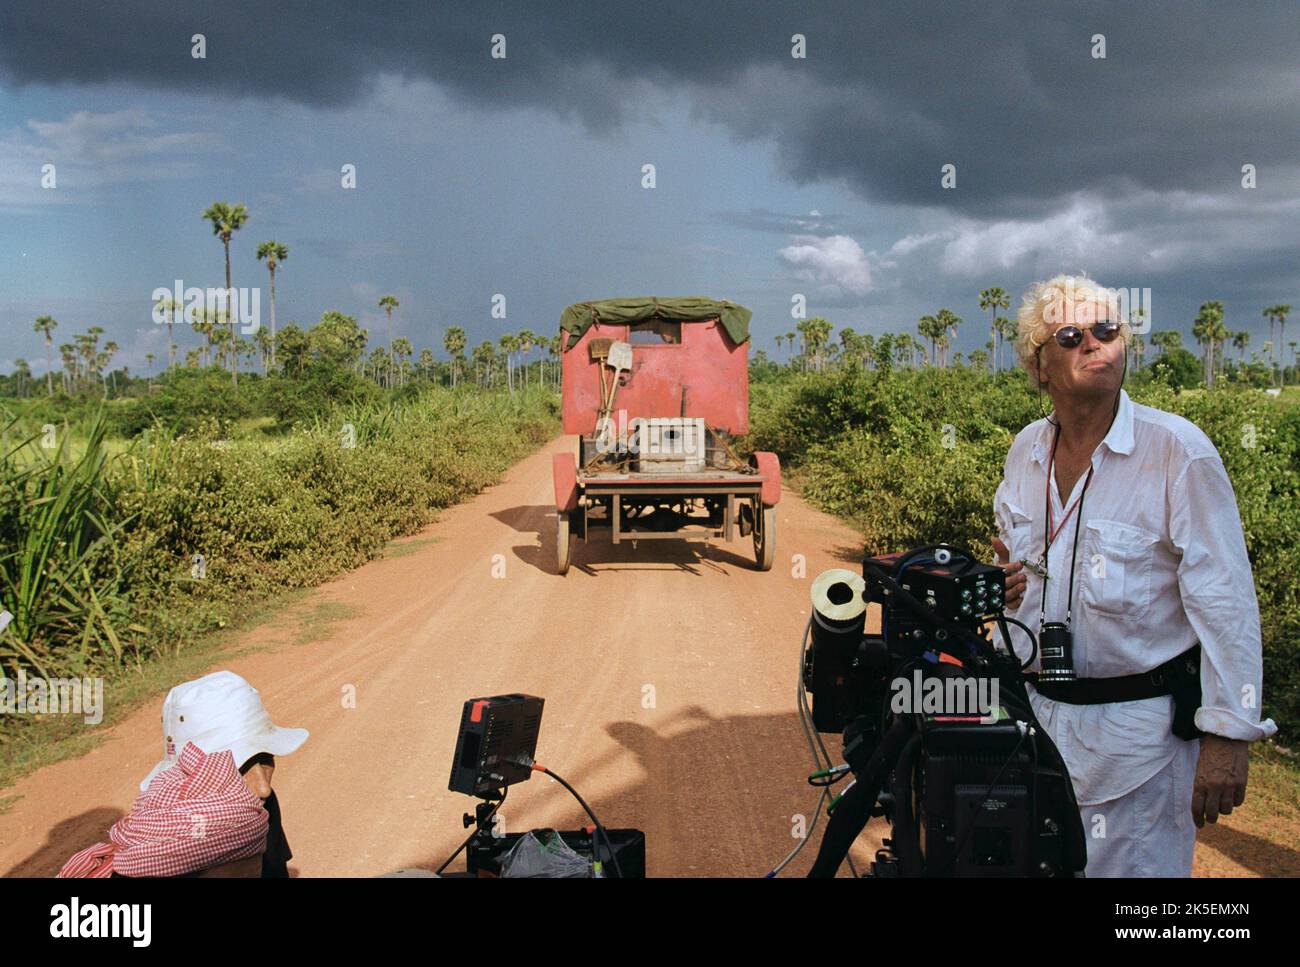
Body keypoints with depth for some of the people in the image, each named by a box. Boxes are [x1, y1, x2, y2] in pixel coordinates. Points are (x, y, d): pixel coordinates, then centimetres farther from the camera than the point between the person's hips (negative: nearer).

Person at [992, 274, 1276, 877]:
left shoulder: (1178, 450, -13)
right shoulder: (1025, 451, 5)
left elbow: (1223, 601, -15)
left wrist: (1227, 736, -17)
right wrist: (1005, 580, -2)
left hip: (1139, 722, -5)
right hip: (1032, 712, 6)